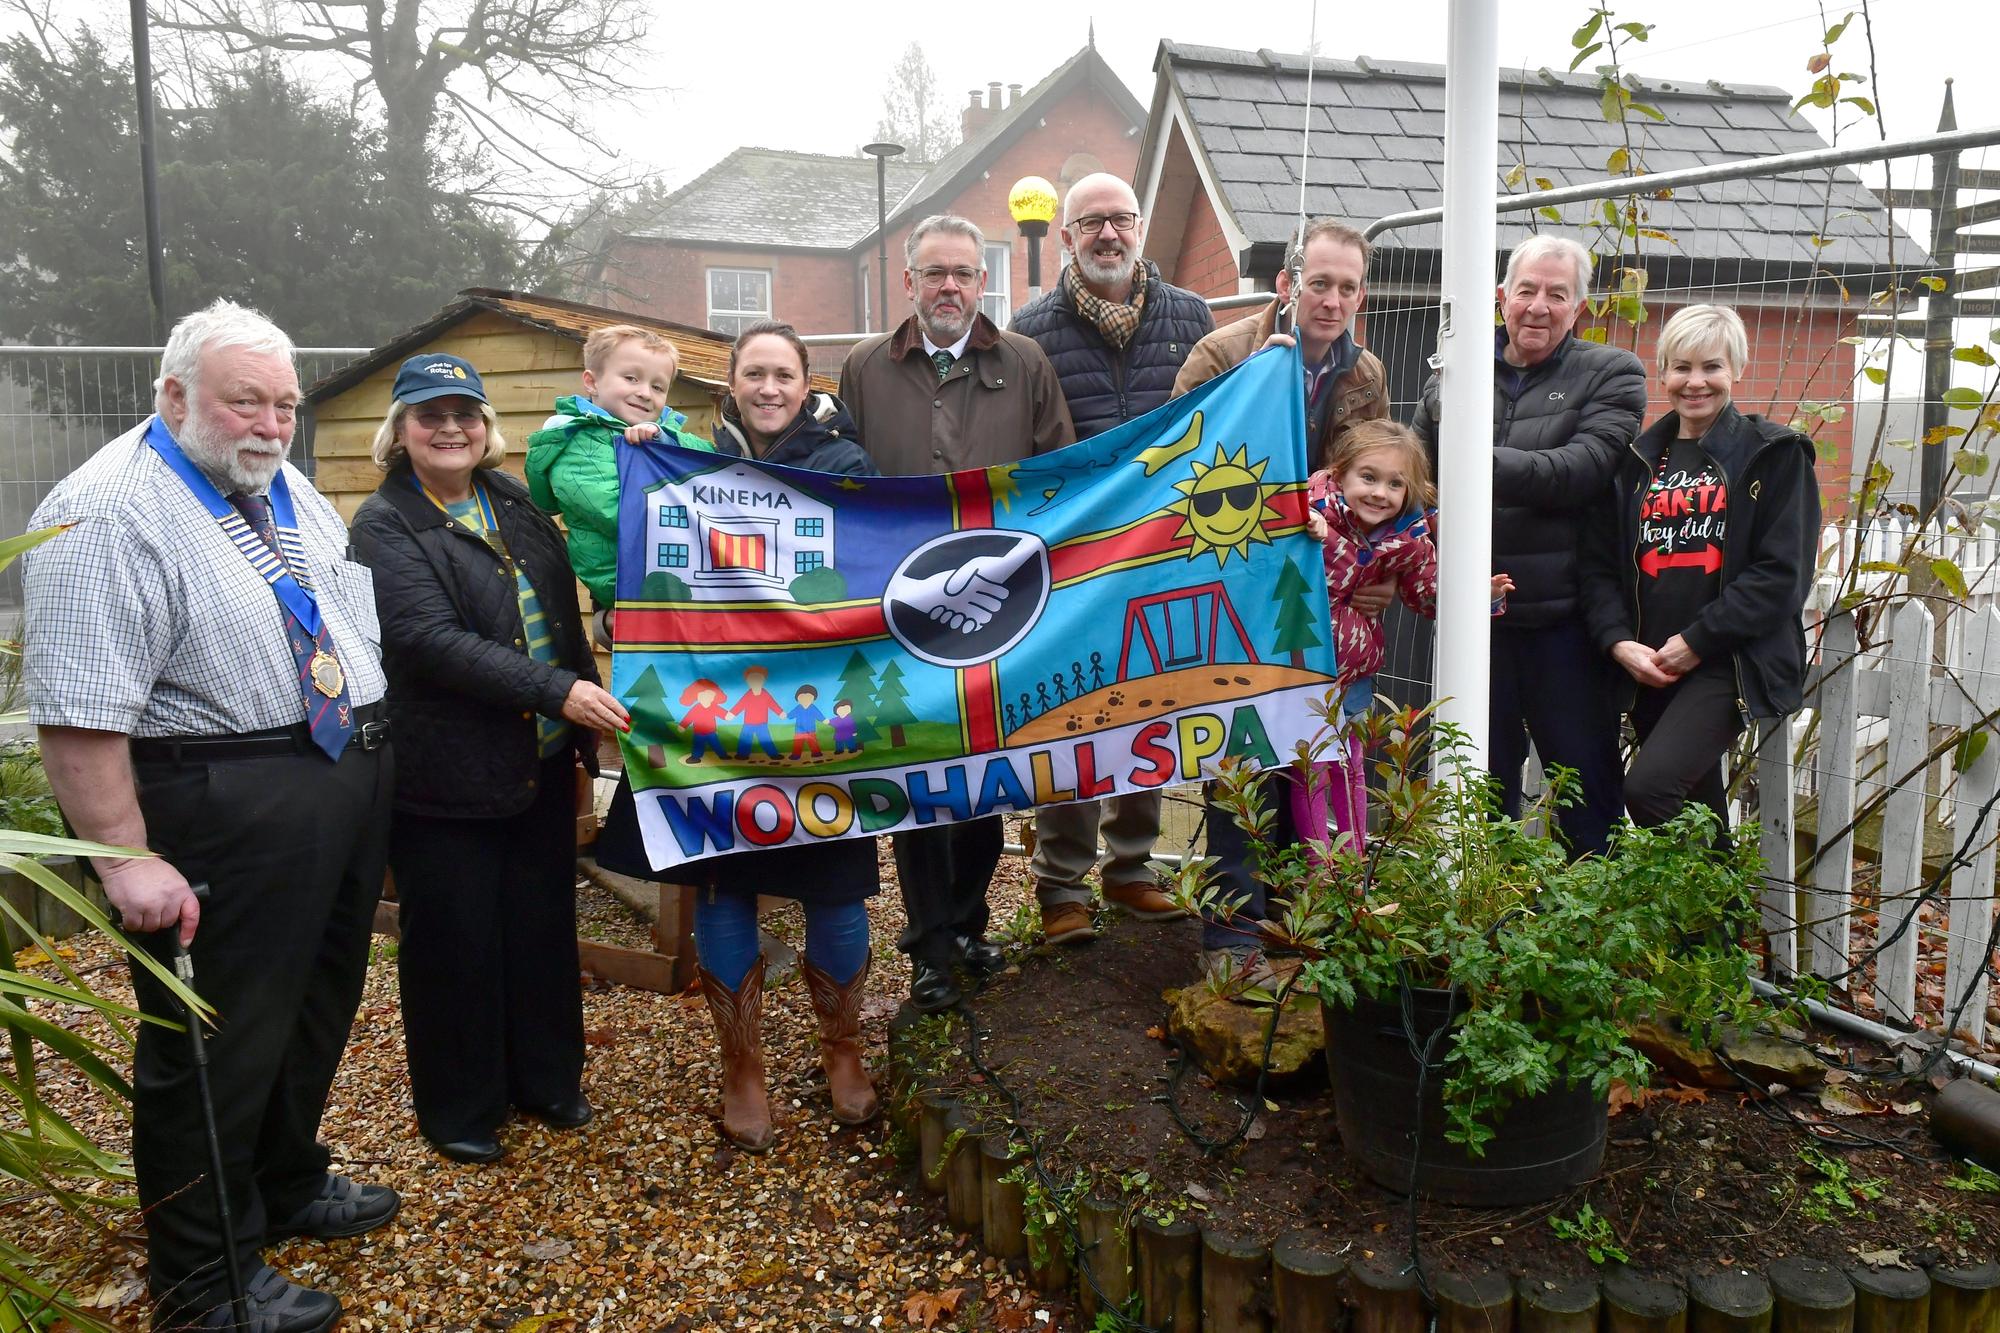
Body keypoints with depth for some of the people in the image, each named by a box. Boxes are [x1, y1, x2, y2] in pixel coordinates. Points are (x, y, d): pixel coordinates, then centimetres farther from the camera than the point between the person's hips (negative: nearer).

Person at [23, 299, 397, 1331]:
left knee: (317, 1007, 22)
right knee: (218, 1041, 5)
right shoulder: (109, 514, -17)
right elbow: (78, 713, -22)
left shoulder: (290, 493, 11)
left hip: (348, 785, 9)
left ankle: (288, 1186, 45)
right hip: (223, 817, -9)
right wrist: (127, 859, -24)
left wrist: (370, 752, 17)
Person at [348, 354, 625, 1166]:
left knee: (543, 925, 15)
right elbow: (433, 640, -21)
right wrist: (558, 692, -27)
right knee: (454, 944, 8)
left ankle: (547, 1077, 34)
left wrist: (583, 728, 13)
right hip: (446, 773, -5)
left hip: (542, 762, 6)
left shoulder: (511, 500, 8)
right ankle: (458, 1110, 25)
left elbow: (563, 610, 15)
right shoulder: (385, 525, -9)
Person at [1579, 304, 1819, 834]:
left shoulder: (1774, 454, 1)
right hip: (1648, 666, 5)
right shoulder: (1637, 461, 13)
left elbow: (1783, 572, -8)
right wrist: (1620, 642, -9)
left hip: (1731, 661, -5)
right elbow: (1599, 564, 7)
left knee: (1650, 786, -23)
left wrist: (1697, 641, -14)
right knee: (1693, 811, 14)